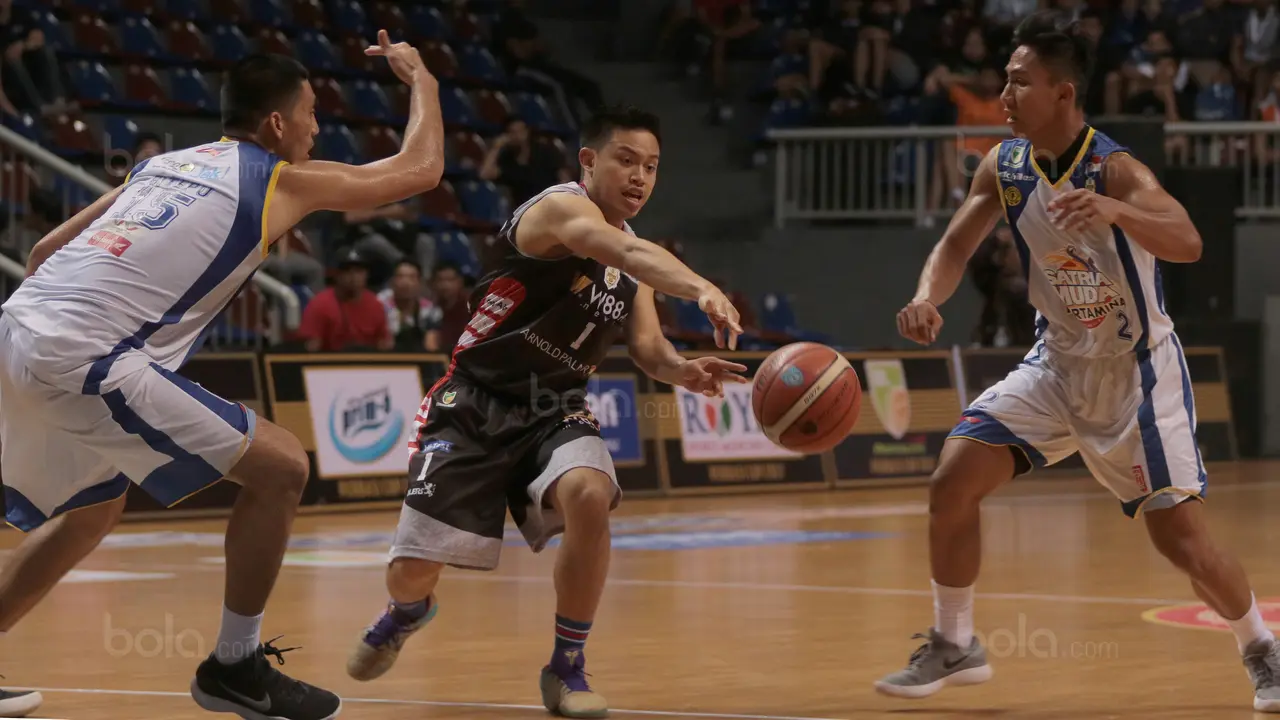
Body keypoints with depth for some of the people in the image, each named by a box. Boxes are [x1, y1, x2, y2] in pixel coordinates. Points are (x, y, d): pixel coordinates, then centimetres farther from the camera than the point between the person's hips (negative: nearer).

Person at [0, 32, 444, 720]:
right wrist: (420, 78, 33)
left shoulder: (162, 164, 25)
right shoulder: (283, 180, 6)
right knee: (281, 467, 0)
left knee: (92, 509, 31)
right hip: (84, 360, -8)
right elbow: (420, 169, 17)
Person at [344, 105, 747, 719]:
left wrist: (684, 370, -20)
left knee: (588, 494, -30)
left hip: (556, 411, 5)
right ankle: (409, 610, 37)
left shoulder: (634, 264, 8)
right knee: (411, 572, -6)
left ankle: (567, 668, -12)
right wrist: (701, 289, -56)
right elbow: (625, 250, -38)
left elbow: (647, 347, 4)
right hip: (475, 405, -5)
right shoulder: (562, 208, -18)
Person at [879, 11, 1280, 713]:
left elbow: (1187, 243, -39)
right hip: (1058, 364, 5)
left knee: (1180, 534, -8)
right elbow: (956, 244, 3)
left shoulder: (1114, 170, -24)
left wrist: (1113, 211, -59)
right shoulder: (1004, 167, -8)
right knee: (952, 481, -8)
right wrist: (927, 298, -19)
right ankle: (954, 647, 9)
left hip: (1137, 371, -5)